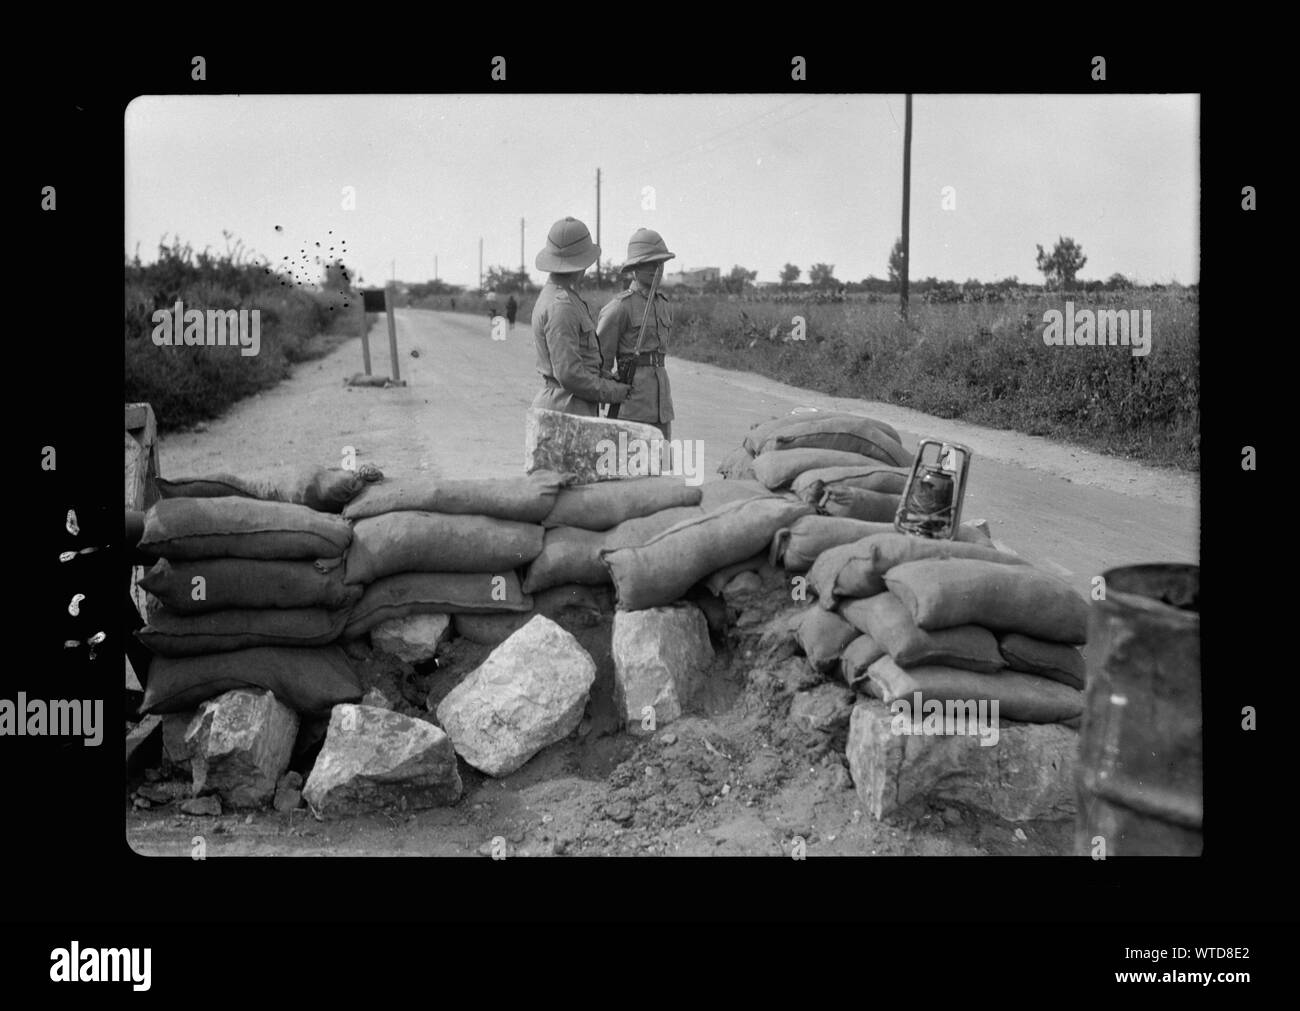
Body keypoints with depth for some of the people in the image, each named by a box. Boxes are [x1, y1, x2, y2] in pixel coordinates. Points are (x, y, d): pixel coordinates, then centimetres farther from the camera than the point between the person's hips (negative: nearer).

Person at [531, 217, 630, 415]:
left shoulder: (550, 298, 15)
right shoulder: (561, 307, -18)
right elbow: (569, 374, -23)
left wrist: (609, 380, 8)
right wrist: (611, 392, -10)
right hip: (567, 412, -10)